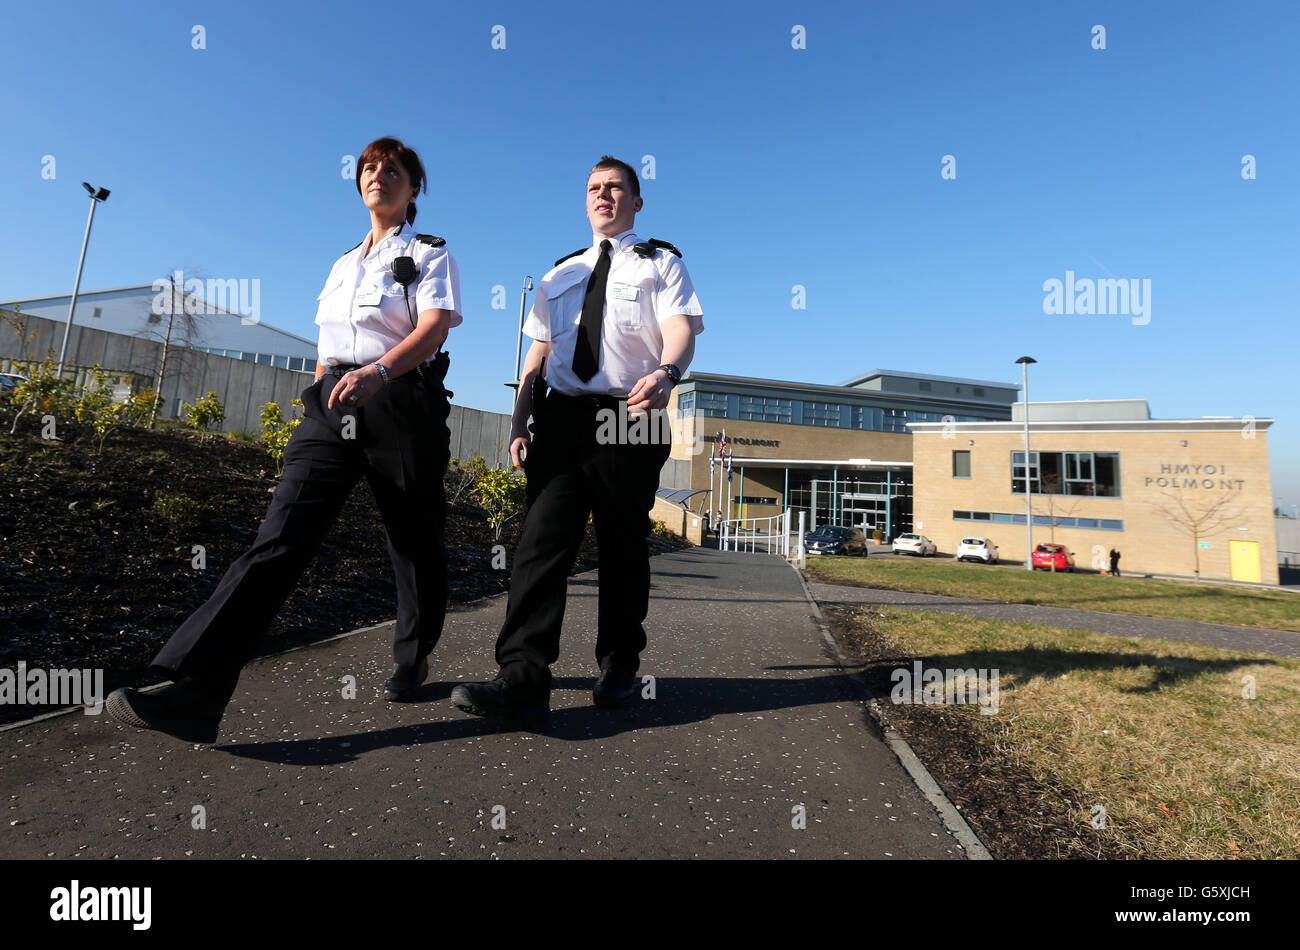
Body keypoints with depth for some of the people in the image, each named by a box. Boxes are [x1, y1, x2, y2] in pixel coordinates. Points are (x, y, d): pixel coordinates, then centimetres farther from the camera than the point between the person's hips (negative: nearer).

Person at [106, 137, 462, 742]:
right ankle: (194, 691, -12)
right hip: (333, 404, 5)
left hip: (403, 402, -4)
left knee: (413, 540, 3)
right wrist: (320, 401, 17)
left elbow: (434, 327, -11)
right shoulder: (343, 263, 26)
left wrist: (377, 372, -28)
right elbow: (326, 342, 26)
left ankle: (412, 660, 24)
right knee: (283, 533, -9)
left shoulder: (430, 254, 8)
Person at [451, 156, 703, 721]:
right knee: (543, 535, -10)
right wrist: (519, 421, 10)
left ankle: (619, 668, 17)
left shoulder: (661, 264, 12)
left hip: (629, 417, -3)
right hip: (562, 416, 4)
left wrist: (666, 371, -31)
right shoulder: (561, 273, 25)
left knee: (622, 546, 2)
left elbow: (681, 327, -7)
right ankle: (522, 678, -11)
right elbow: (538, 351, 20)